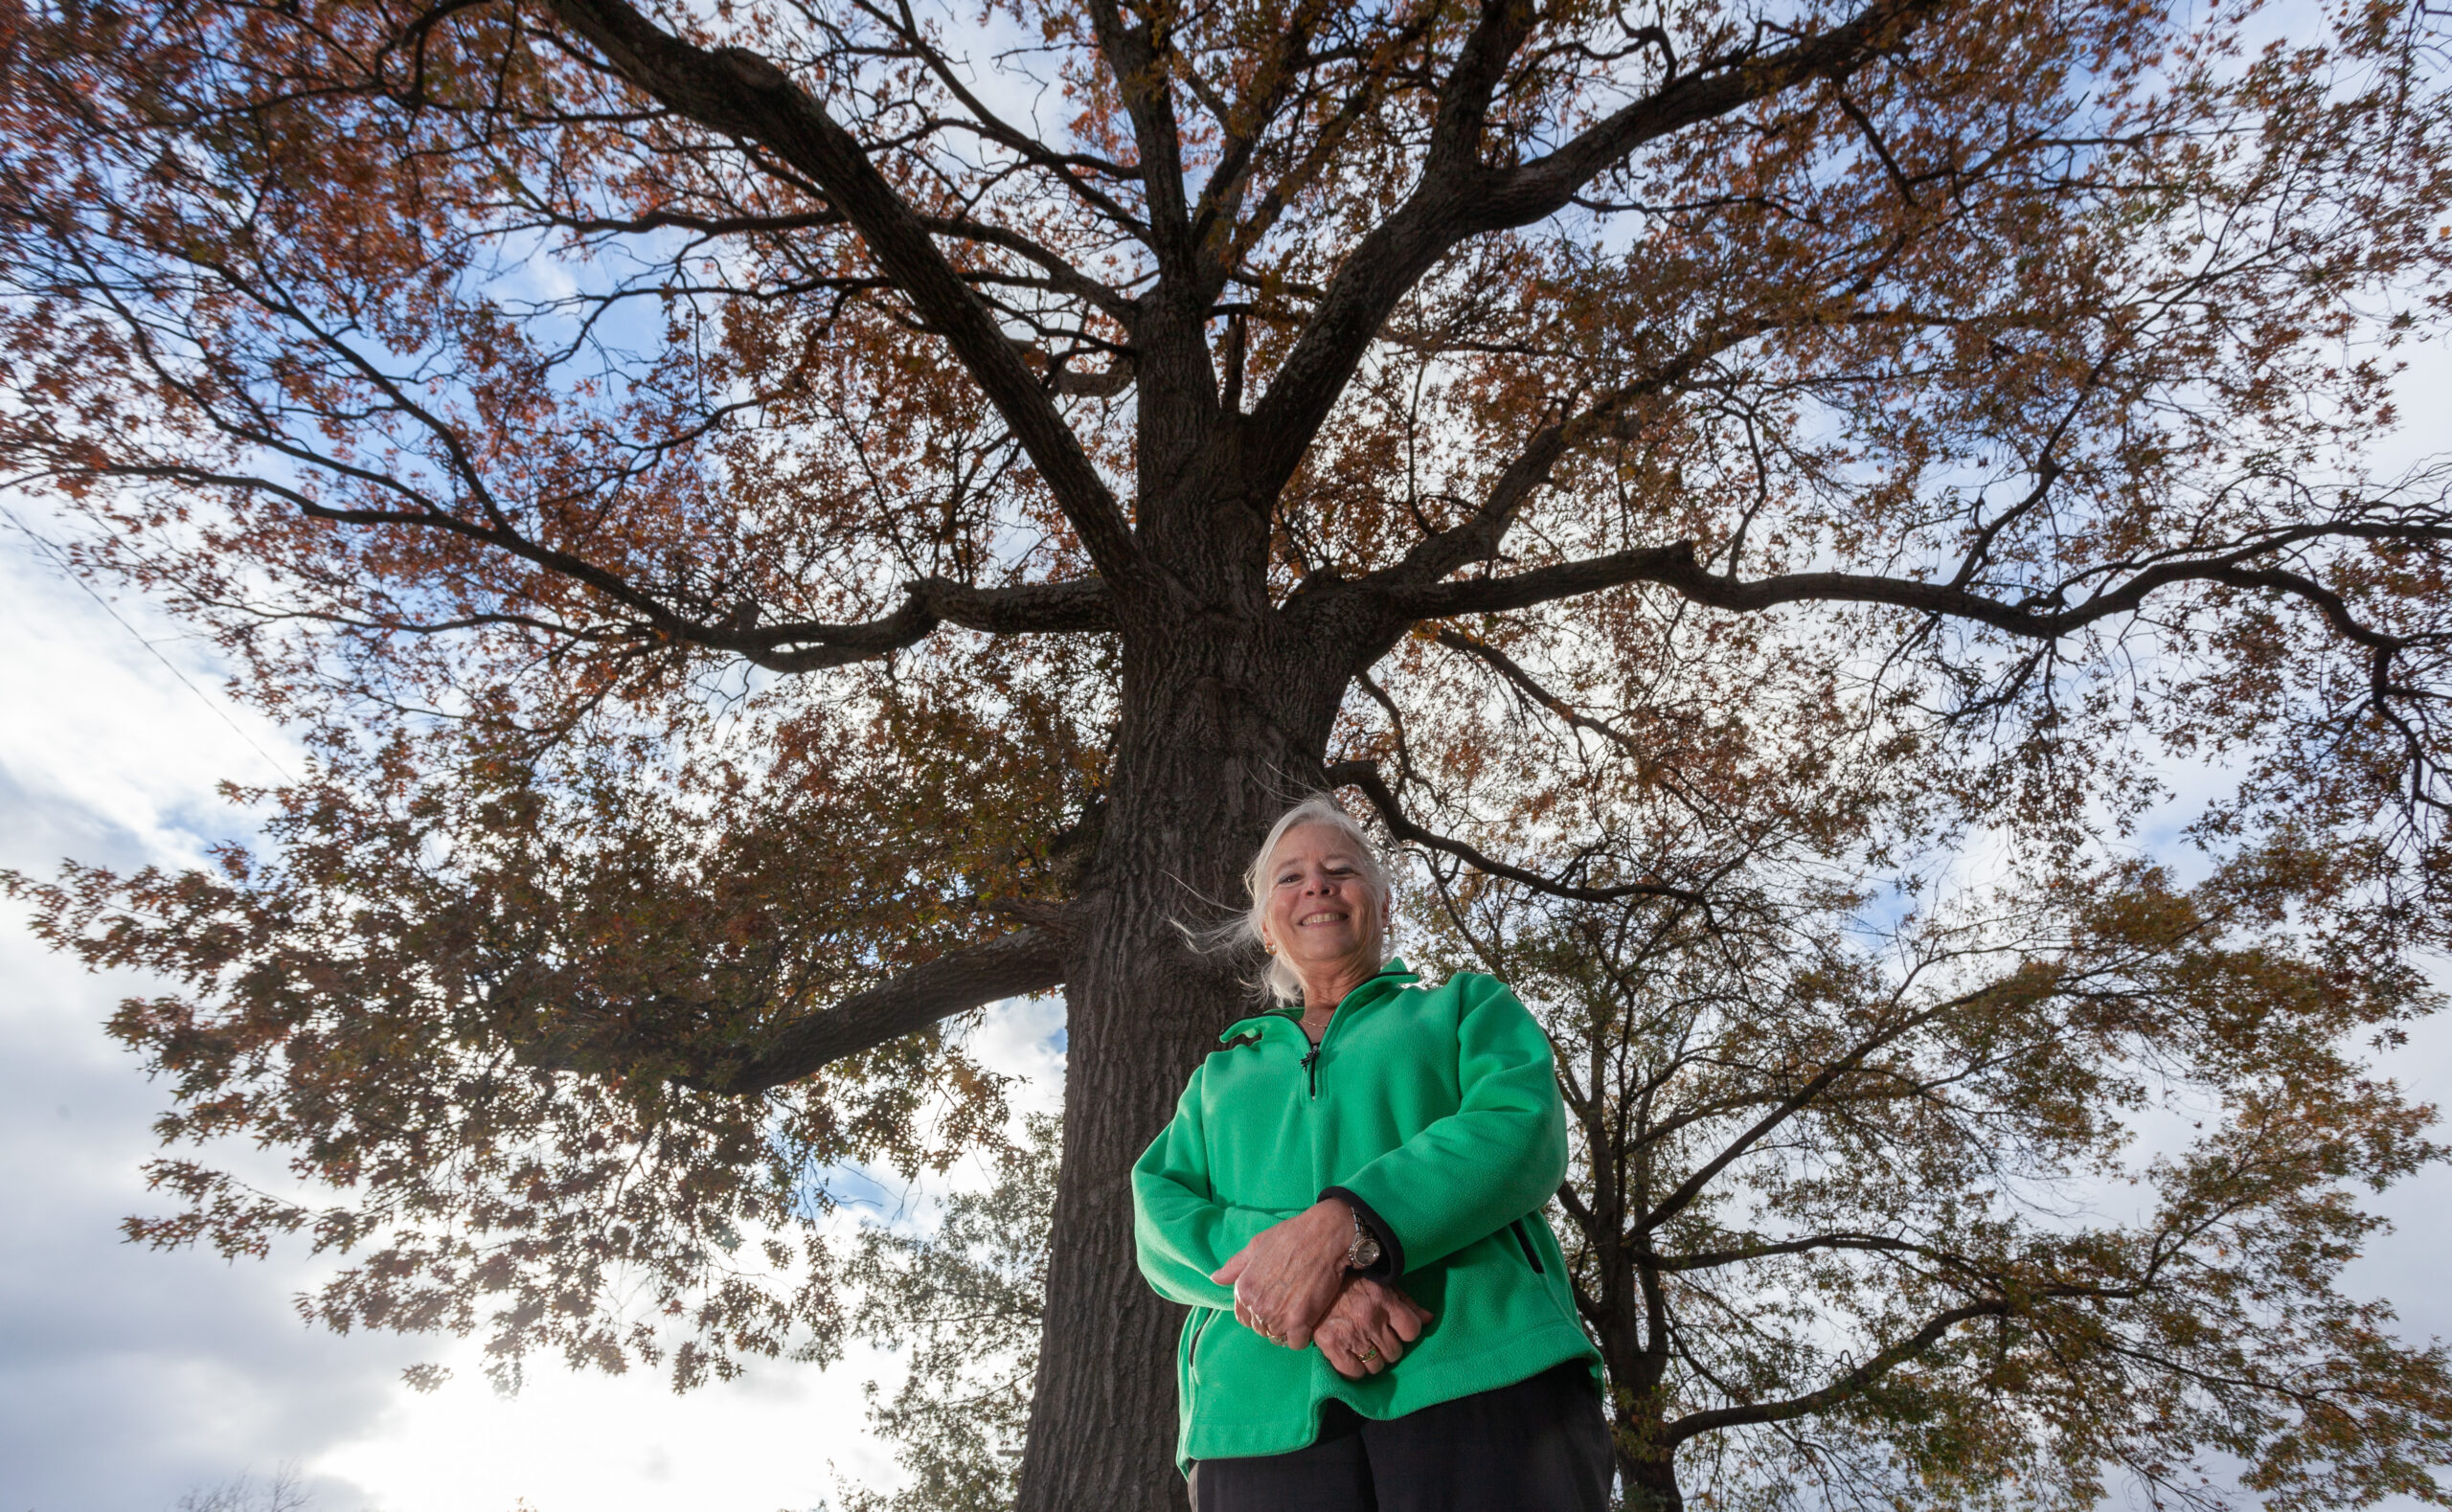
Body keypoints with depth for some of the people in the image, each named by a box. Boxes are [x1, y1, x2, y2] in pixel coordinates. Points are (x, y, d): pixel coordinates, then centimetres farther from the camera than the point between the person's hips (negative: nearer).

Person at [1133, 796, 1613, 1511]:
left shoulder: (1469, 1006, 19)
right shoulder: (1223, 1071, 25)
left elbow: (1522, 1130, -2)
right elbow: (1163, 1218, 8)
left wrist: (1343, 1226, -19)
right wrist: (1315, 1285, -14)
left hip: (1479, 1372, -1)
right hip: (1262, 1410, 2)